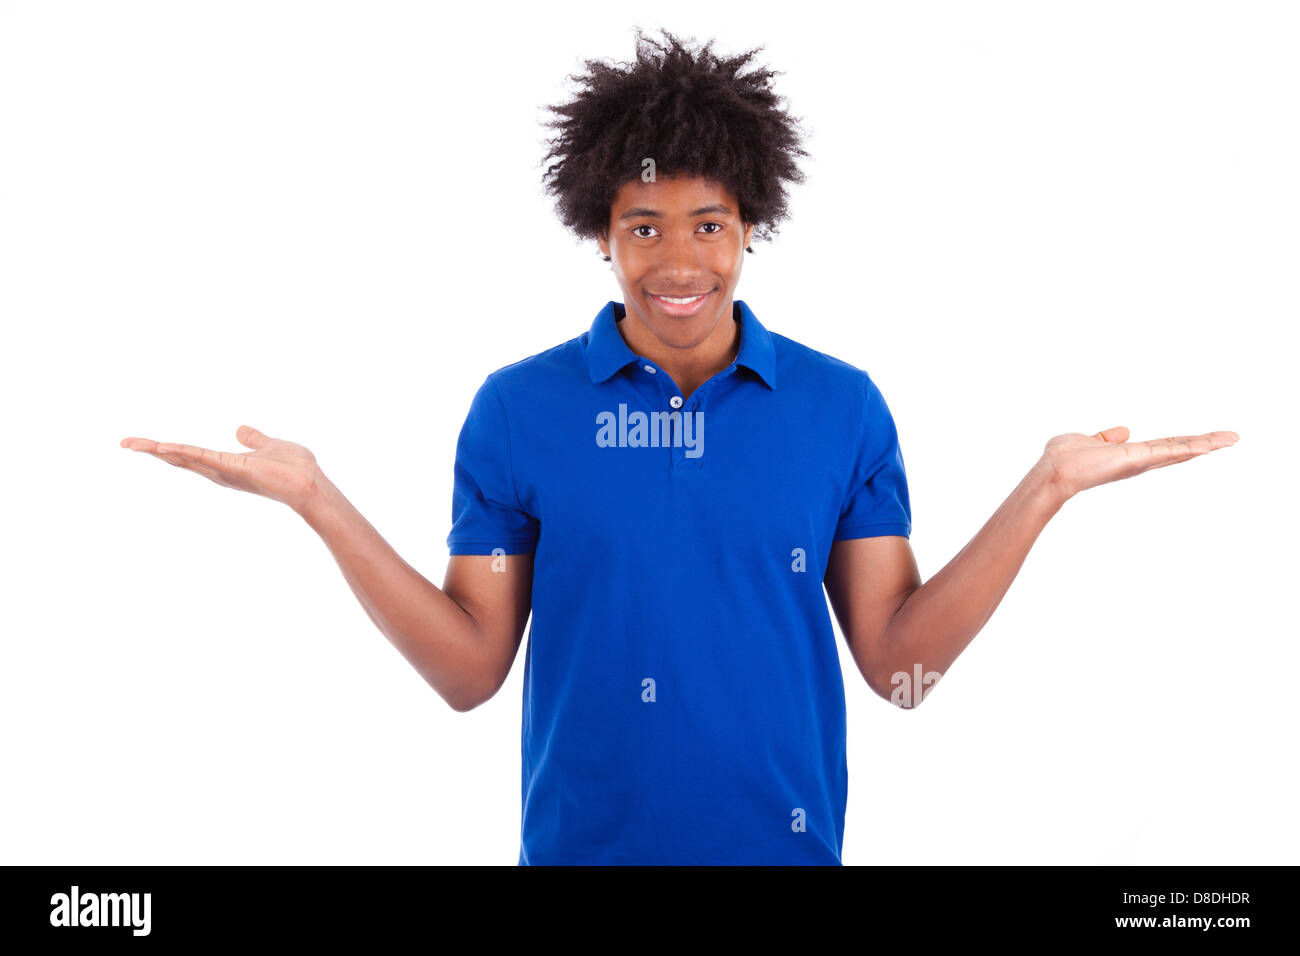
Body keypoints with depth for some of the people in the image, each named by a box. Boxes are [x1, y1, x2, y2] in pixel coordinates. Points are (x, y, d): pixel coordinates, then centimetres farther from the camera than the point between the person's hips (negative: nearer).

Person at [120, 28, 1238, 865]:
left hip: (787, 839, 1)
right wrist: (320, 501, -14)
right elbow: (471, 667, -5)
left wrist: (1044, 488, -12)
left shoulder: (843, 408, -4)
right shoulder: (518, 409, -5)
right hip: (582, 837, 0)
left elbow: (897, 662, -4)